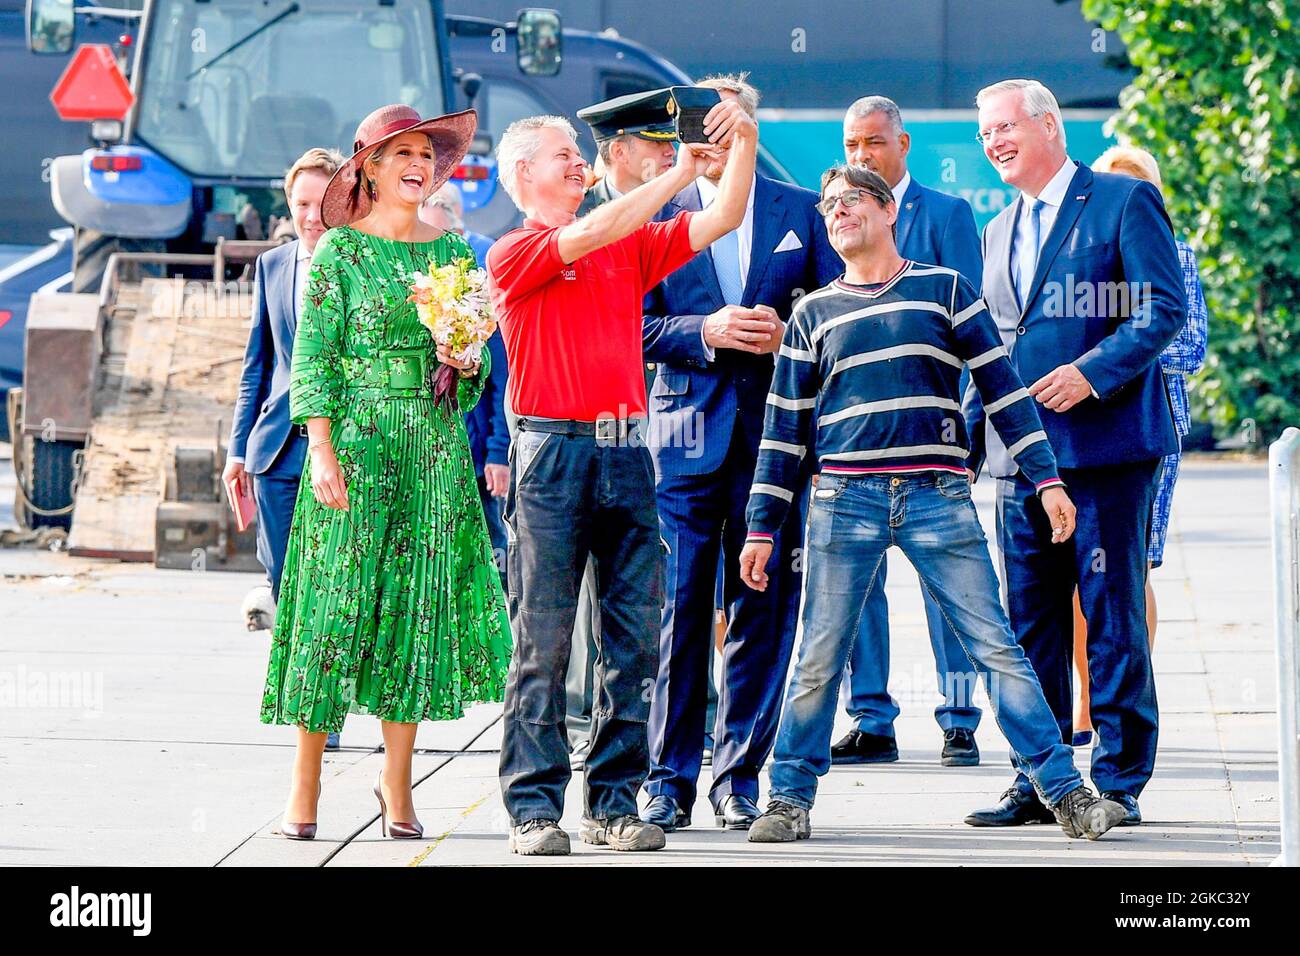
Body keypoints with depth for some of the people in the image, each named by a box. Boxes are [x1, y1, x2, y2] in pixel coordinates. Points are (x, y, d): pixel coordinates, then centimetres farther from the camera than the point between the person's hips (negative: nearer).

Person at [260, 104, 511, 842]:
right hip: (356, 438, -4)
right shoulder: (340, 251, -1)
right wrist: (323, 450, -14)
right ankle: (305, 785, 0)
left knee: (419, 601, 2)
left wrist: (466, 364, -7)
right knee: (338, 600, -5)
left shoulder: (454, 251, 11)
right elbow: (313, 360, -5)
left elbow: (481, 358, 16)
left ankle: (397, 781, 9)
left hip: (435, 443, 4)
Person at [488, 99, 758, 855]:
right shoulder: (515, 255, 1)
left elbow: (721, 221, 12)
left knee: (634, 637, 2)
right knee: (544, 642, -4)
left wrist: (743, 146, -3)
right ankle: (535, 807, -1)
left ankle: (615, 805, 7)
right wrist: (684, 171, -14)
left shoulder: (630, 247, 16)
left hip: (626, 451, 5)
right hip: (552, 452, -5)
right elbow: (587, 236, -15)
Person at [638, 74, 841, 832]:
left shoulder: (802, 212, 10)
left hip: (775, 433, 1)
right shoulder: (659, 216, 7)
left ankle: (740, 775, 10)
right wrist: (708, 332, -13)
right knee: (679, 609, -4)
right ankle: (670, 778, 4)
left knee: (764, 611, 2)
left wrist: (787, 335, -10)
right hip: (687, 434, -1)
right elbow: (637, 327, 3)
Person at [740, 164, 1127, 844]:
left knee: (995, 647, -4)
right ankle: (790, 800, 12)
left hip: (939, 500, -1)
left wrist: (1046, 478, 2)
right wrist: (761, 528, 9)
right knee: (819, 660, 0)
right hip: (844, 500, 1)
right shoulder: (812, 315, 12)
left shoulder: (943, 289, 9)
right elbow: (784, 428, 14)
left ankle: (1063, 791, -1)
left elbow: (1001, 386, 8)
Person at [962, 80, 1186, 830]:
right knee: (1030, 625, 6)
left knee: (1112, 618, -4)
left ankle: (1120, 782, 0)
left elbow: (1166, 310, -10)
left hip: (1106, 448, -7)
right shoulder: (1001, 231, 19)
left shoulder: (1124, 201, -3)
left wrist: (1091, 372, -20)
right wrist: (968, 439, 11)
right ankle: (1039, 782, 12)